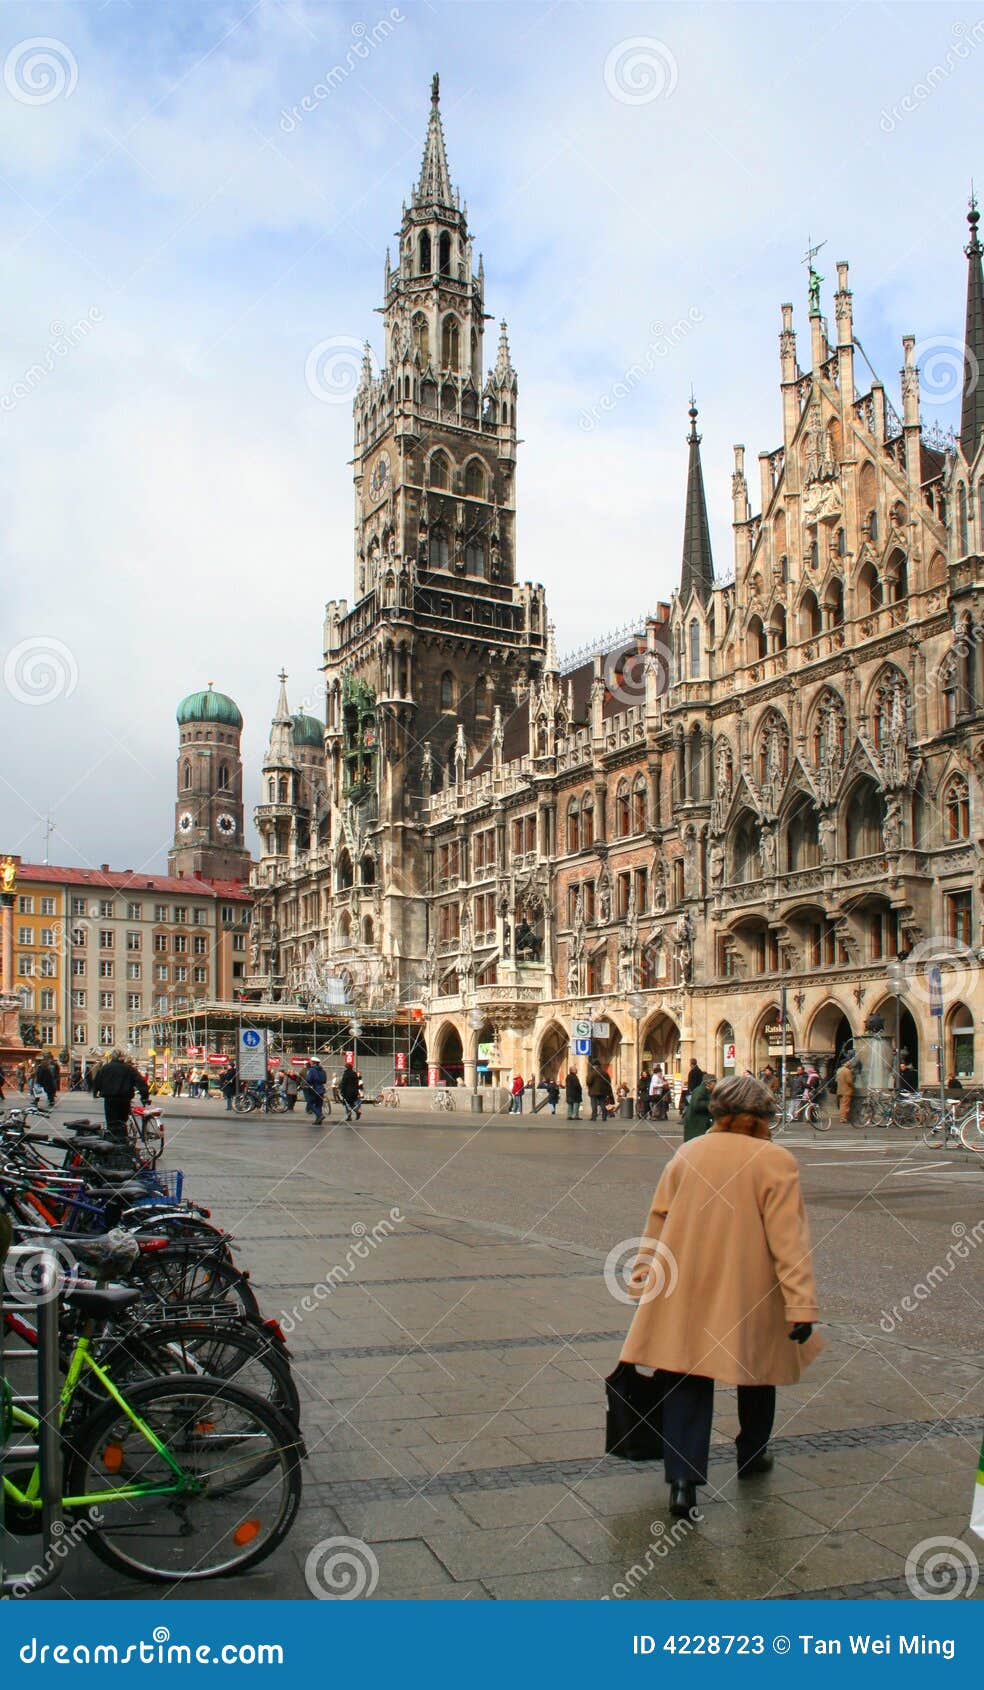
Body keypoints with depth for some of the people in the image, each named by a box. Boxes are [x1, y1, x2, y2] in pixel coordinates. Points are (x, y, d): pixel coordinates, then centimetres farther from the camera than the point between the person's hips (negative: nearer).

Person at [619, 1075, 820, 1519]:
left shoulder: (686, 1154, 3)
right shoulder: (775, 1161, -9)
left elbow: (657, 1222, 9)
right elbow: (789, 1239, -13)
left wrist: (643, 1278, 17)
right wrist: (802, 1304, -12)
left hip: (685, 1295, 2)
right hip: (750, 1295, -2)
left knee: (686, 1382, 3)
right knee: (756, 1370, 21)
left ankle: (683, 1480, -10)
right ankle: (751, 1455, 40)